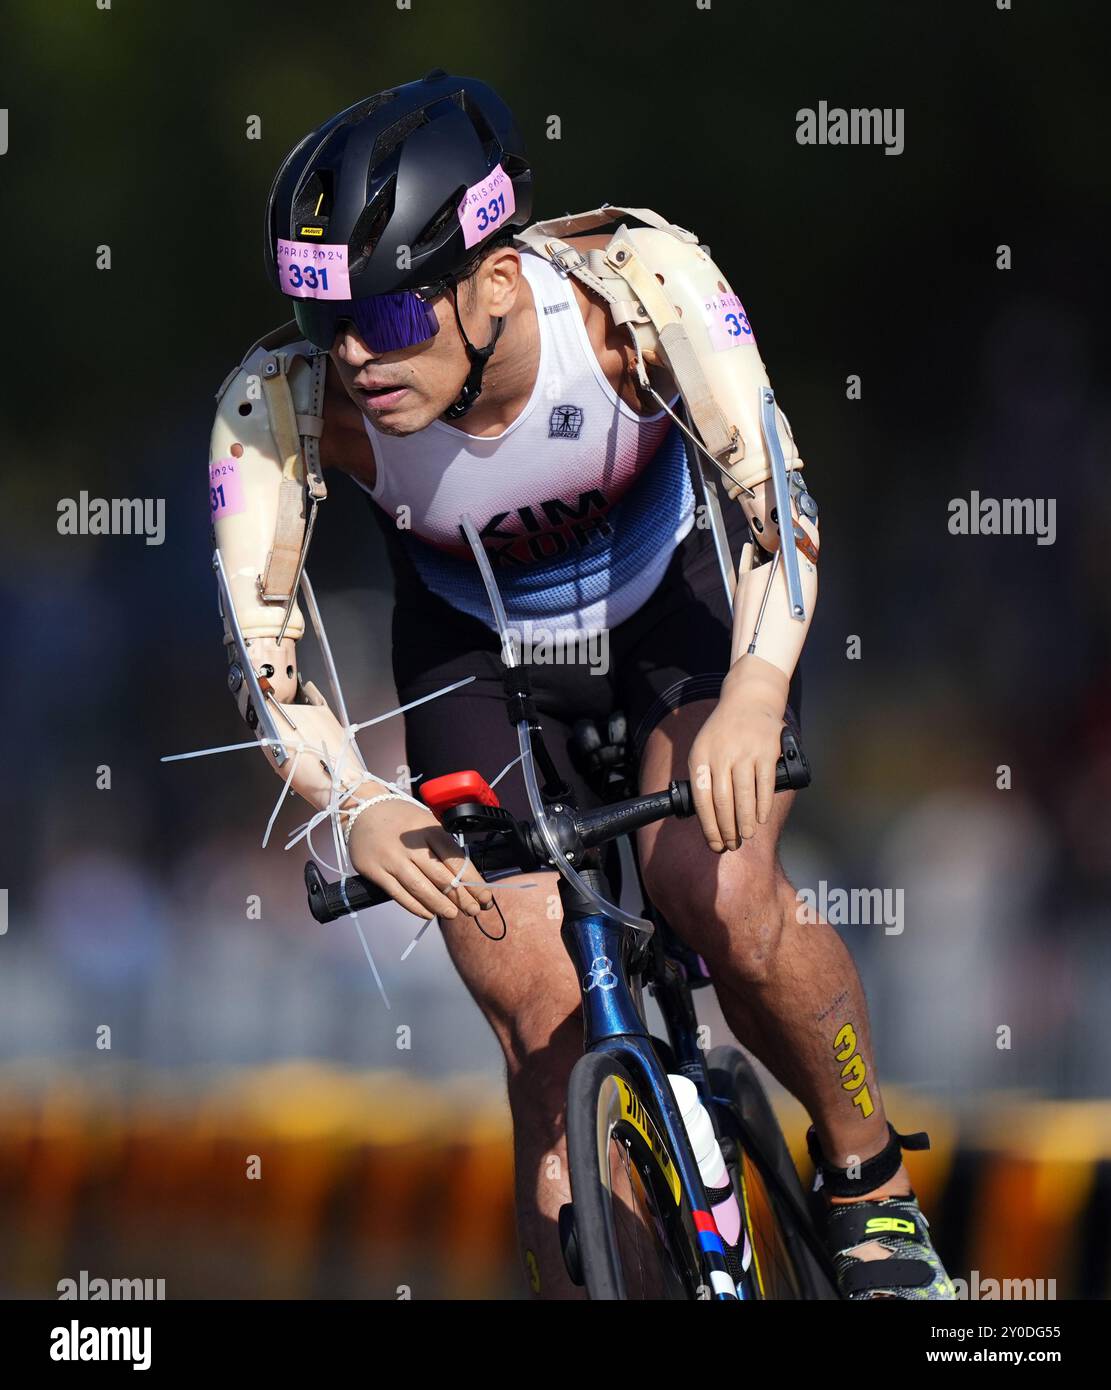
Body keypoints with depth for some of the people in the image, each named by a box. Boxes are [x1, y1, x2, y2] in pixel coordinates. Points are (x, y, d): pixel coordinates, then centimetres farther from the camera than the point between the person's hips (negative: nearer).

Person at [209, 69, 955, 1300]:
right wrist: (357, 805, -52)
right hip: (478, 649, 2)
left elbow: (773, 486, -38)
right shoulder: (281, 401, -31)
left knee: (722, 898, -25)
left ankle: (872, 1183, 0)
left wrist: (756, 692, -56)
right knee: (544, 1040, -11)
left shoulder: (637, 283, -34)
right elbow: (260, 644, -32)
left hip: (675, 589, -1)